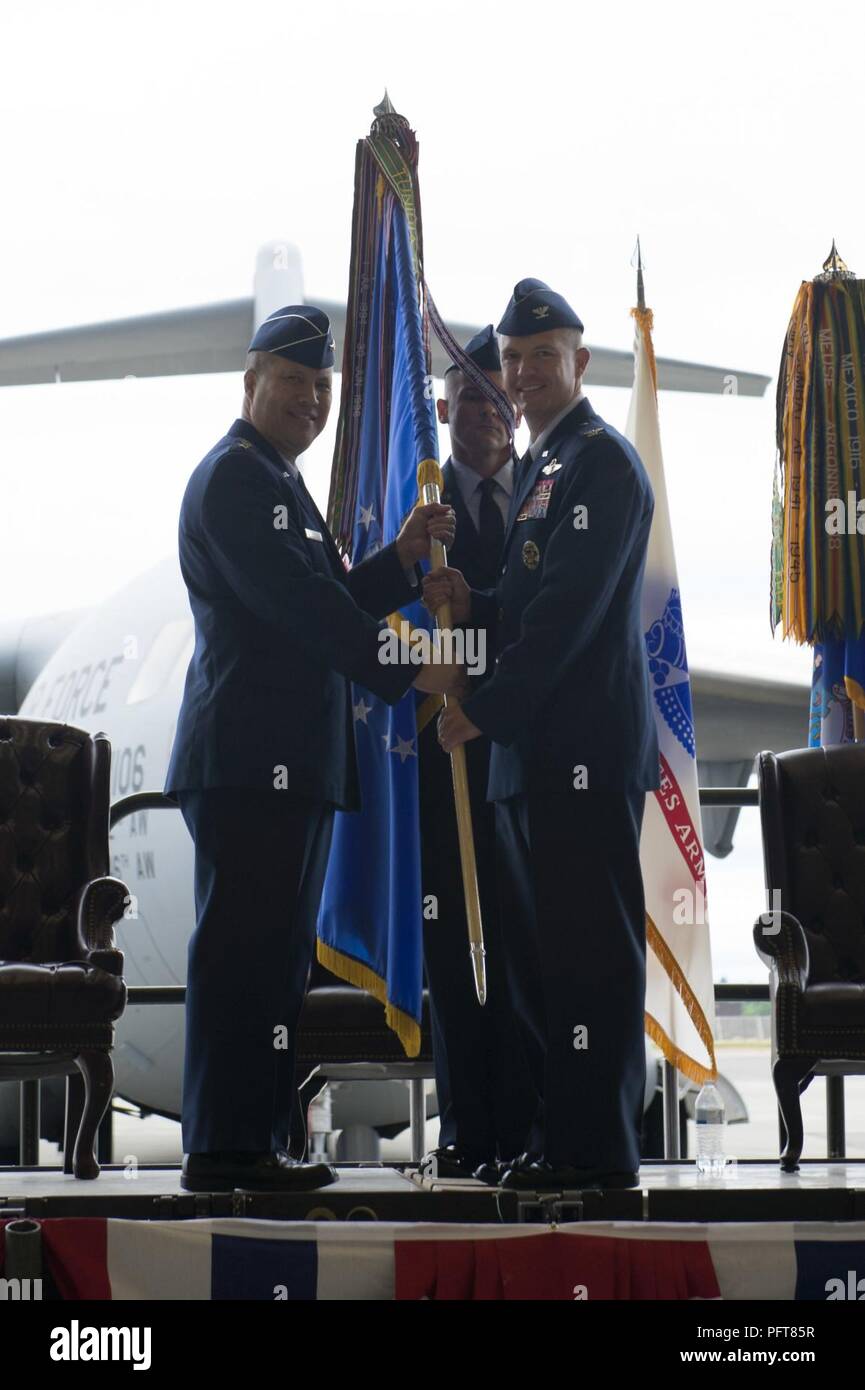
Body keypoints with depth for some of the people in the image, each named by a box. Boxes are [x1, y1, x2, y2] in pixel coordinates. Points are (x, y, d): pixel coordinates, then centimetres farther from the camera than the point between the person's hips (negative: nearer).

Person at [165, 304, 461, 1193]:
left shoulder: (279, 484, 24)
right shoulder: (233, 478, -9)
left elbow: (326, 604, 22)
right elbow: (298, 606, -18)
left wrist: (402, 557, 7)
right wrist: (409, 673, -19)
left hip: (291, 761, 11)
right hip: (248, 759, -11)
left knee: (275, 954, 10)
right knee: (242, 949, -10)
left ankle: (256, 1139, 14)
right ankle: (224, 1146, -8)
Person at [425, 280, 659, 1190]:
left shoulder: (603, 462, -9)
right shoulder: (538, 466, 20)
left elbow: (571, 610, -18)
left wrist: (487, 710, -16)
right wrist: (472, 606, 5)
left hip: (586, 752, -10)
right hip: (533, 753, 10)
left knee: (589, 949, -7)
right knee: (538, 950, 13)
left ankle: (598, 1149, -3)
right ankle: (558, 1136, 20)